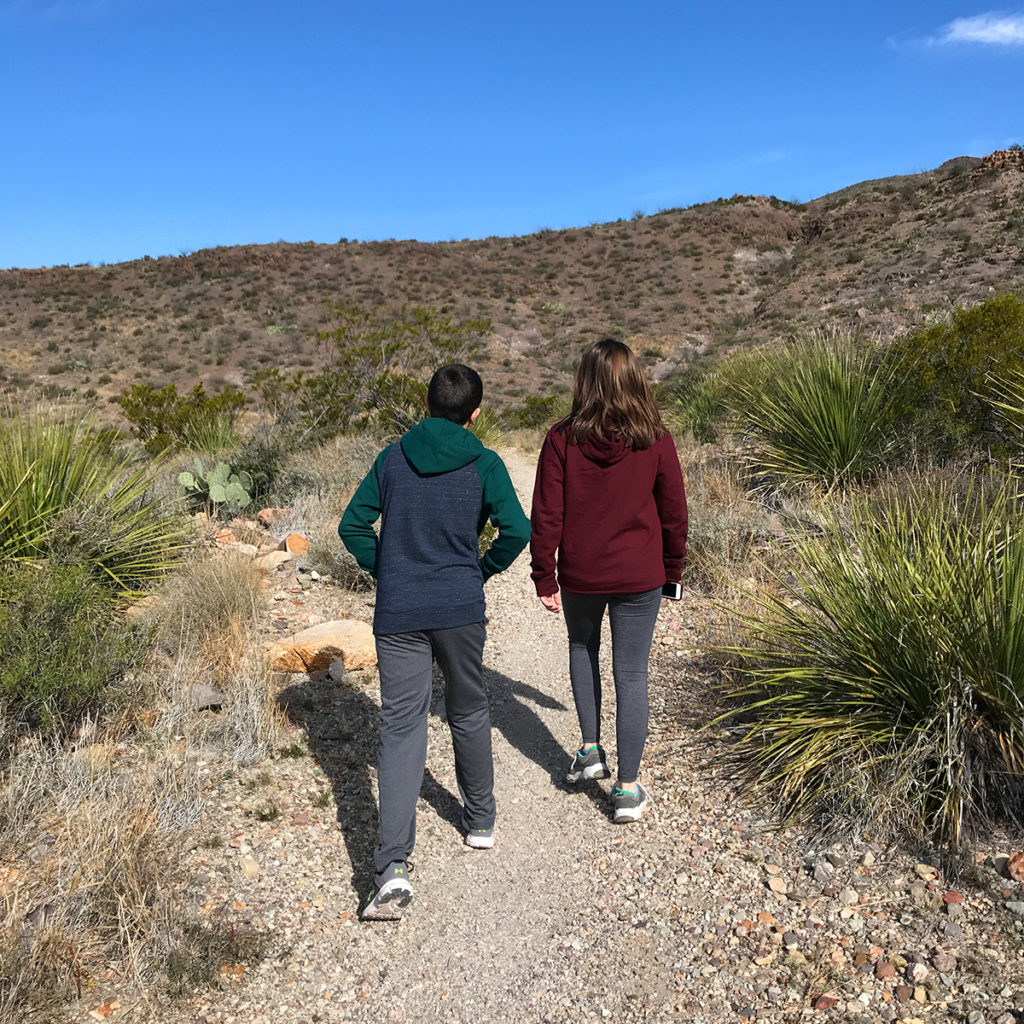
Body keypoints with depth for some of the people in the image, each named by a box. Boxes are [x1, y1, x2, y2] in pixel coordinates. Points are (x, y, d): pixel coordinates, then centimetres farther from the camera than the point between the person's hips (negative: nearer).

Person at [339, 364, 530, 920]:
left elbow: (353, 525, 2)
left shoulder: (392, 457, 4)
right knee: (469, 713, 20)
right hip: (461, 611, -1)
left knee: (401, 728, -1)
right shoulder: (483, 464, -2)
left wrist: (385, 573, 11)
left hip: (397, 614, 1)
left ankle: (393, 868, -11)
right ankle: (480, 821, 38)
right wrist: (482, 571, 4)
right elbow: (516, 530, -13)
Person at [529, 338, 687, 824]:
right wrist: (672, 571, 15)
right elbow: (673, 513, 1)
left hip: (579, 574, 0)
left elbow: (546, 515, -7)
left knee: (582, 648, 27)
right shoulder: (655, 441, -7)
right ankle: (628, 787, 13)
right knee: (631, 674, 7)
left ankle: (590, 748, 24)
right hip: (639, 577, 0)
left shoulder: (562, 439, -9)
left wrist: (544, 578, 2)